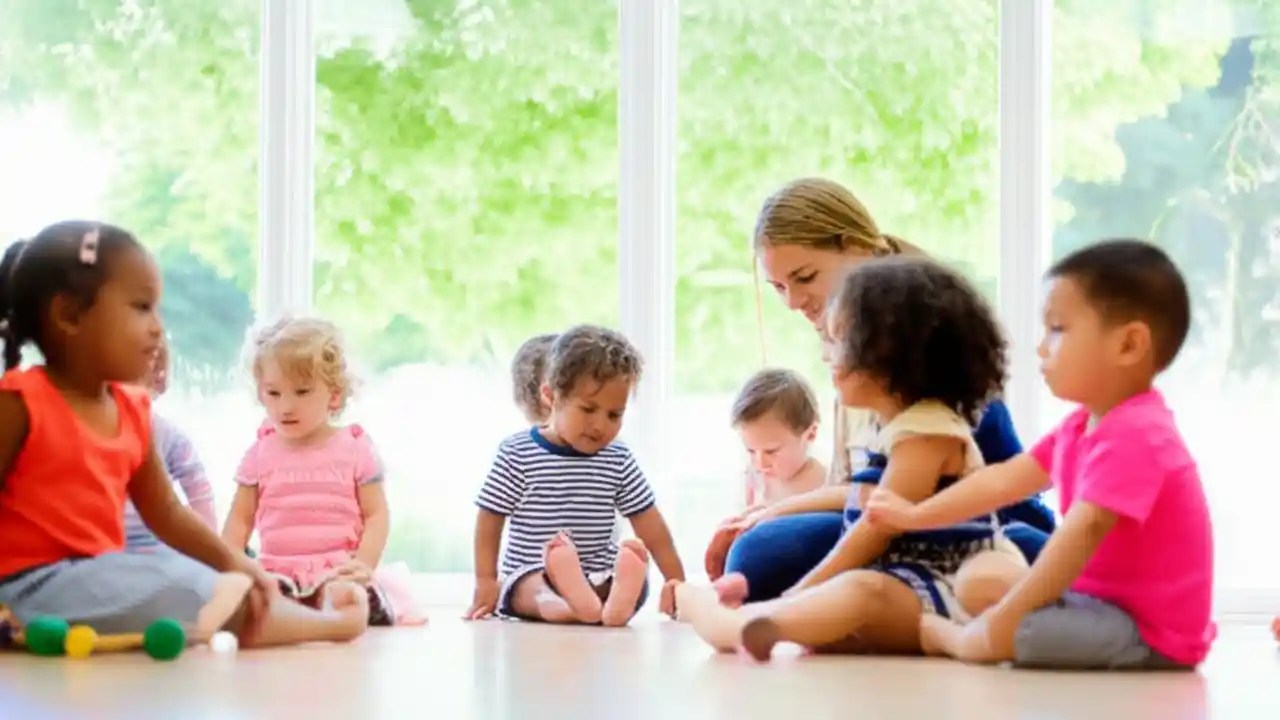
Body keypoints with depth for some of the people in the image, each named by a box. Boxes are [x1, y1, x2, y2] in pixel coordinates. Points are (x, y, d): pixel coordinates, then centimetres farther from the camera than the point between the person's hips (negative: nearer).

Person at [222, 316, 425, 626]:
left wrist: (365, 564, -13)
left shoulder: (355, 449, 6)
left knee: (365, 605, -35)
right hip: (278, 576, 2)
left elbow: (376, 515, 3)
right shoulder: (261, 454, 11)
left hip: (340, 574, -2)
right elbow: (240, 519, 14)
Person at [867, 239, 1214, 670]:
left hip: (1151, 635, -10)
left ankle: (942, 636, -2)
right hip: (1104, 599, 10)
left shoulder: (1135, 436, -24)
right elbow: (1004, 480, 16)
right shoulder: (1083, 426, 10)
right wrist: (914, 514, 13)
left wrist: (1003, 621, -36)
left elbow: (1085, 528, -34)